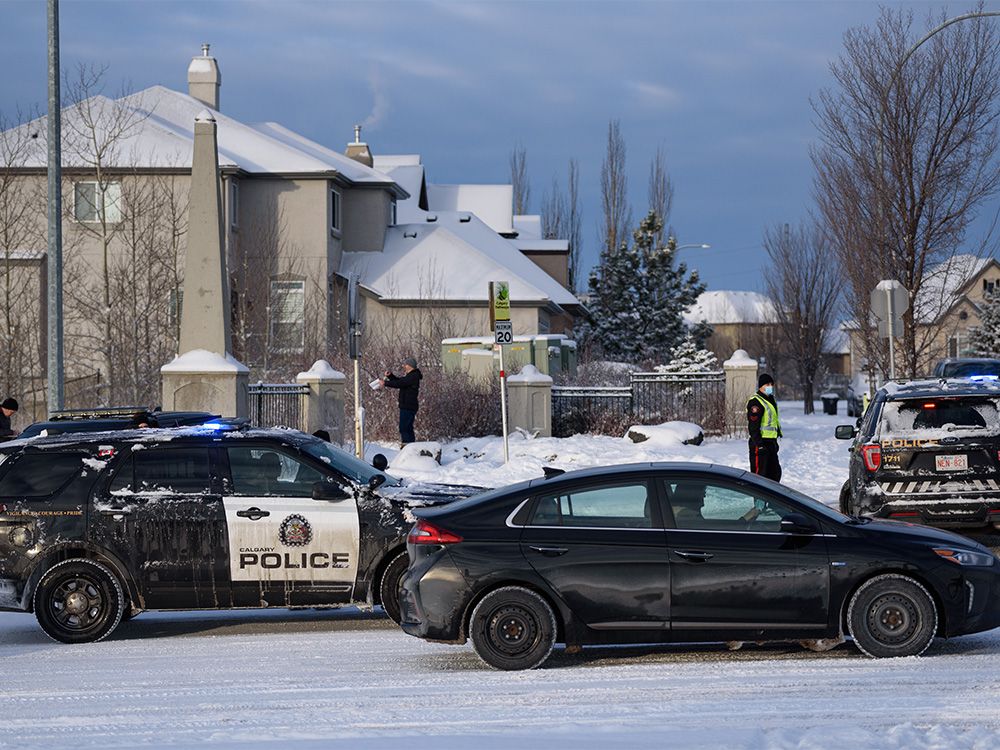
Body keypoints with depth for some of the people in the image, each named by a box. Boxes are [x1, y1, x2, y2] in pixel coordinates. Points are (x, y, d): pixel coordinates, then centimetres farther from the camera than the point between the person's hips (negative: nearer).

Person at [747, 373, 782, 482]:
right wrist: (759, 444, -23)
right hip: (761, 443, -10)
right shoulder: (755, 402, -13)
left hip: (771, 442, 10)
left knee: (775, 472, 15)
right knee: (759, 473, -9)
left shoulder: (771, 400, 19)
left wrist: (775, 440, 27)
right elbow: (753, 426, -19)